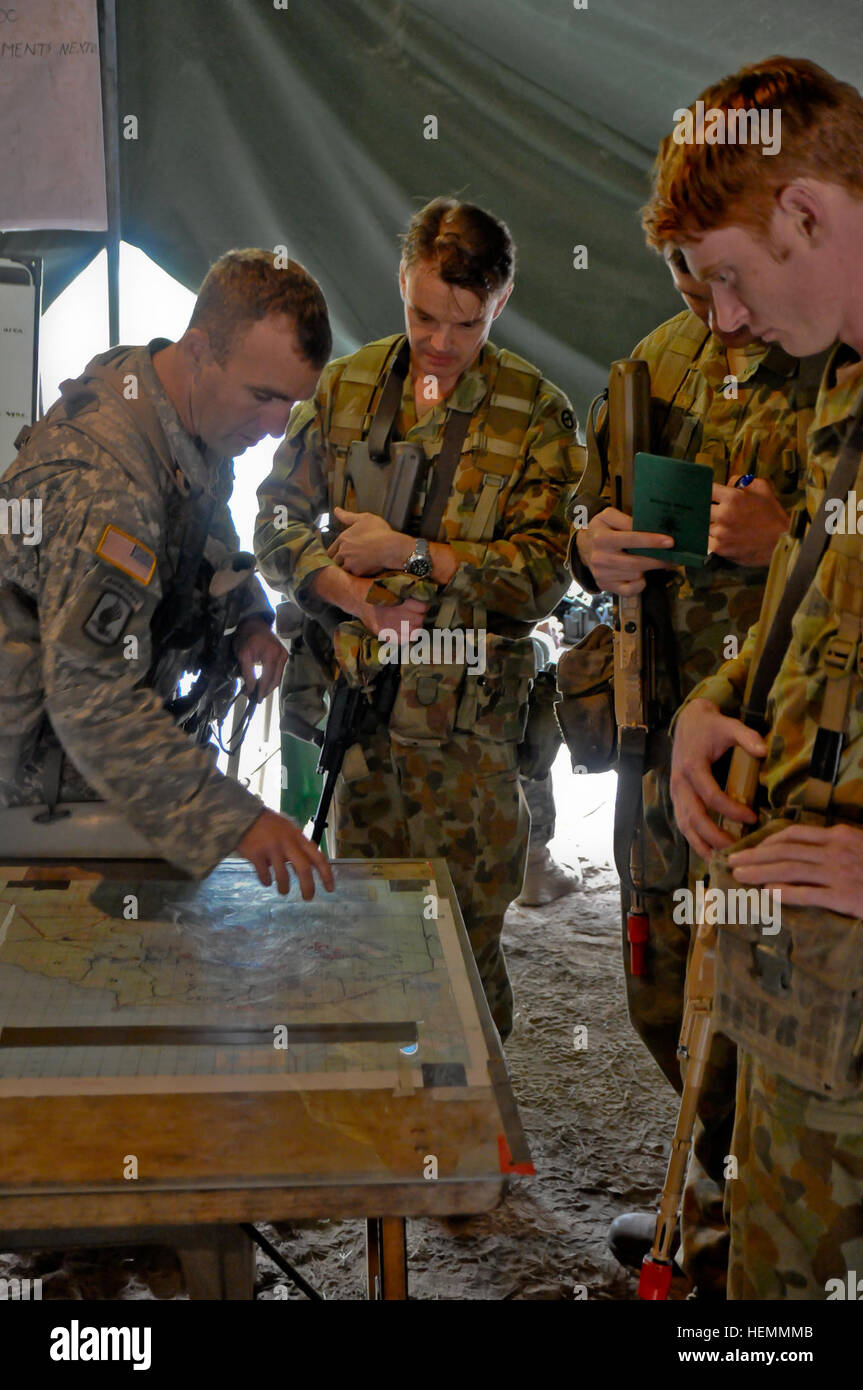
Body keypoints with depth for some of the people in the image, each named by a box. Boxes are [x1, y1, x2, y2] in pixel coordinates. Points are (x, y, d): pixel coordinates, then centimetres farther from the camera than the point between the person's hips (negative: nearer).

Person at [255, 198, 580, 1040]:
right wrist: (357, 597, -10)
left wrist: (408, 553, -15)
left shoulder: (537, 415, -2)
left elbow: (542, 572, -9)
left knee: (463, 933, 4)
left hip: (465, 710, -3)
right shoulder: (344, 386, 7)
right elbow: (277, 520, 7)